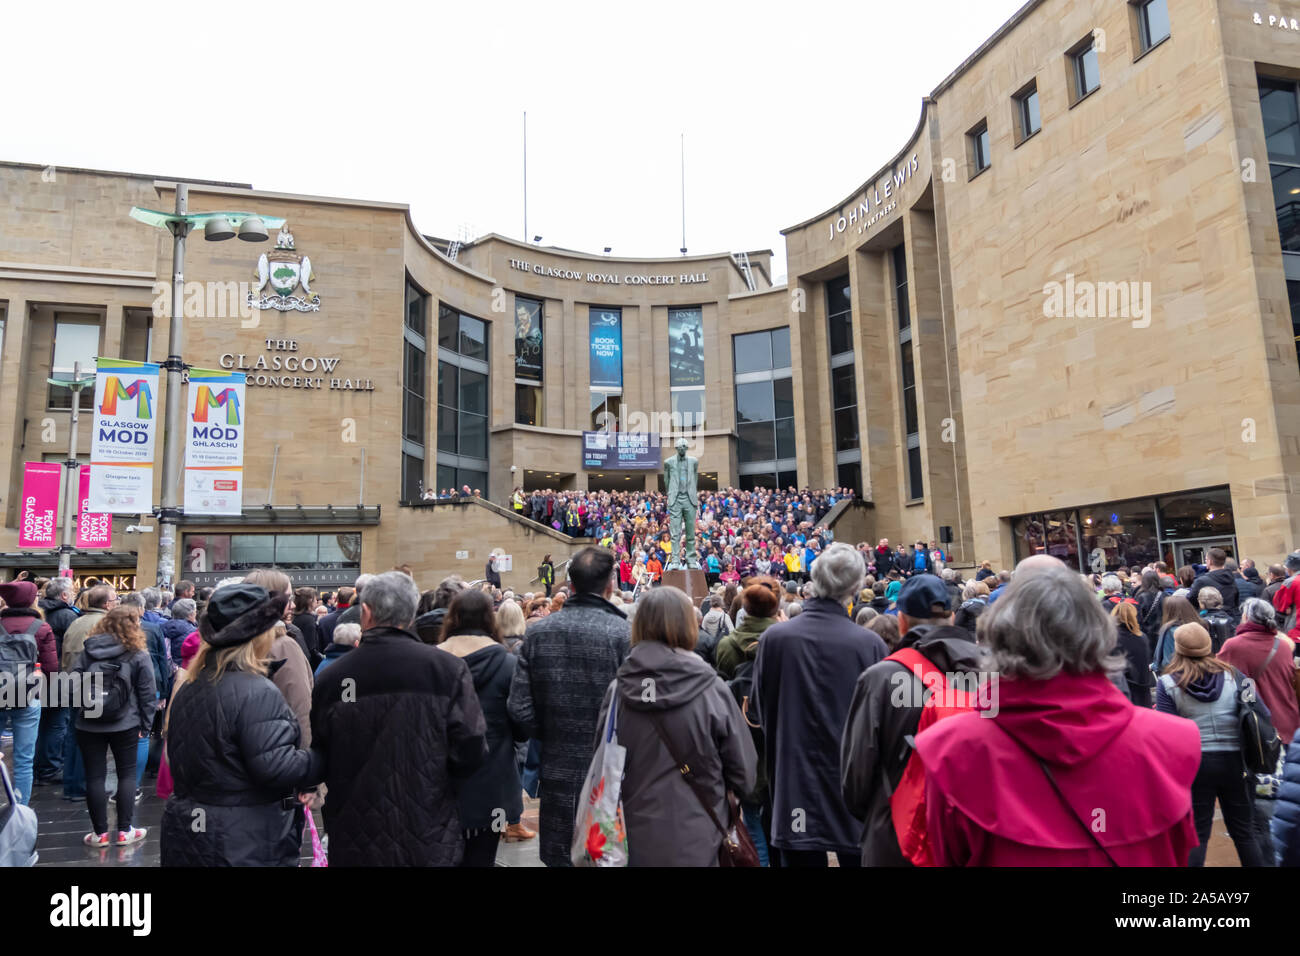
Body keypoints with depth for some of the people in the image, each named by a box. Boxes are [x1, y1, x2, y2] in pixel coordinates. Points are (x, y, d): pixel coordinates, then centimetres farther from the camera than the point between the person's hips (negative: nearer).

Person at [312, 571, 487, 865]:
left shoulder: (332, 676, -8)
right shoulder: (447, 668, -14)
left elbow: (319, 761, 2)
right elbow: (470, 752, -14)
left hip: (354, 843, 2)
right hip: (428, 841, -1)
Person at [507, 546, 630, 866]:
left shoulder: (538, 631, -3)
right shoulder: (624, 634, -16)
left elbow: (520, 705, -3)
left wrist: (549, 738, 11)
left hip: (557, 772, 4)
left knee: (558, 856, 16)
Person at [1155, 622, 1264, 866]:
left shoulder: (1168, 684, -6)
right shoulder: (1232, 675, 2)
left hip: (1193, 764, -3)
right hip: (1234, 761, 3)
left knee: (1196, 834, 6)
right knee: (1243, 830, 18)